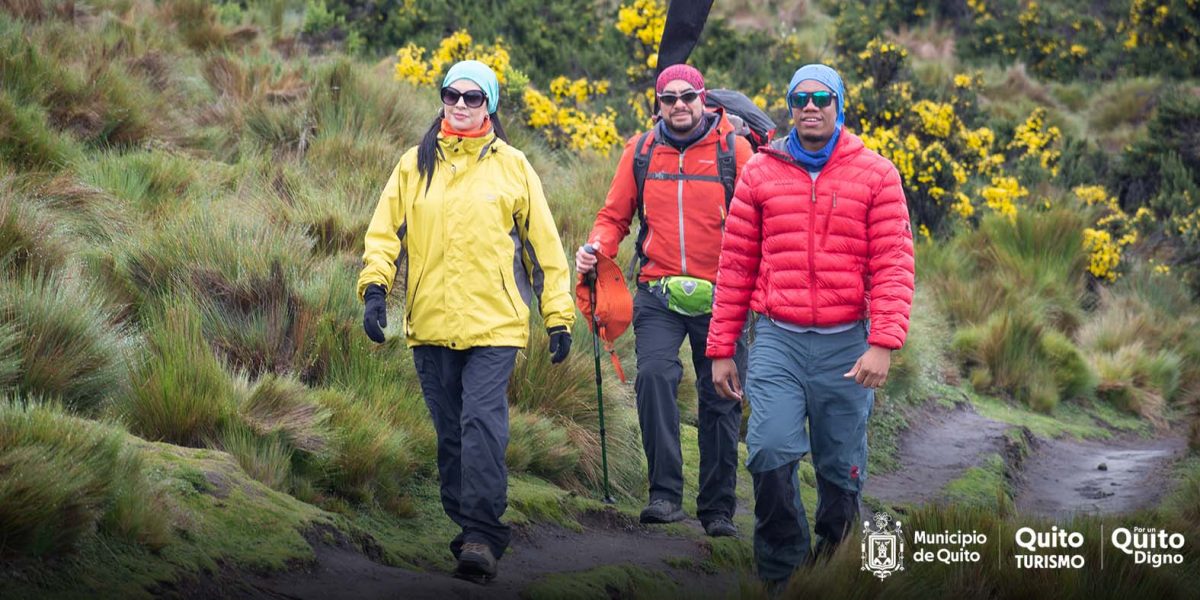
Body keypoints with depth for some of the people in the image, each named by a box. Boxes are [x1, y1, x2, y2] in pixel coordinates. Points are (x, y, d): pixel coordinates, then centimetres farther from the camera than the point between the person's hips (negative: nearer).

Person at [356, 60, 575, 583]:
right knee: (450, 435, 6)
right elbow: (385, 231, 9)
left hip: (494, 323, -3)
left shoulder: (511, 166, 6)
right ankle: (466, 530, 15)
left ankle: (482, 535, -16)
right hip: (430, 324, 3)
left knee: (482, 423, -16)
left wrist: (559, 315, 7)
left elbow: (544, 245, 9)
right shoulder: (415, 165, 10)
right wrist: (375, 287, -7)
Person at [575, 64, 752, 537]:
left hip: (719, 297, 0)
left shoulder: (733, 150, 1)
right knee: (654, 375, -23)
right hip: (659, 293, 0)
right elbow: (615, 216, 14)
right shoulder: (640, 152, 6)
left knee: (720, 400, 6)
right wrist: (596, 248, -8)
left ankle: (718, 509, 17)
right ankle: (665, 494, -22)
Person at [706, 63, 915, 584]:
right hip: (777, 341, 0)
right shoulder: (760, 173, 7)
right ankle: (781, 573, -2)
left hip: (845, 344, 0)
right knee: (771, 453, -15)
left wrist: (882, 344, -14)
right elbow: (735, 266, 10)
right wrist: (721, 349, 8)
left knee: (841, 470, 6)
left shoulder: (875, 175, 3)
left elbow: (894, 264, -3)